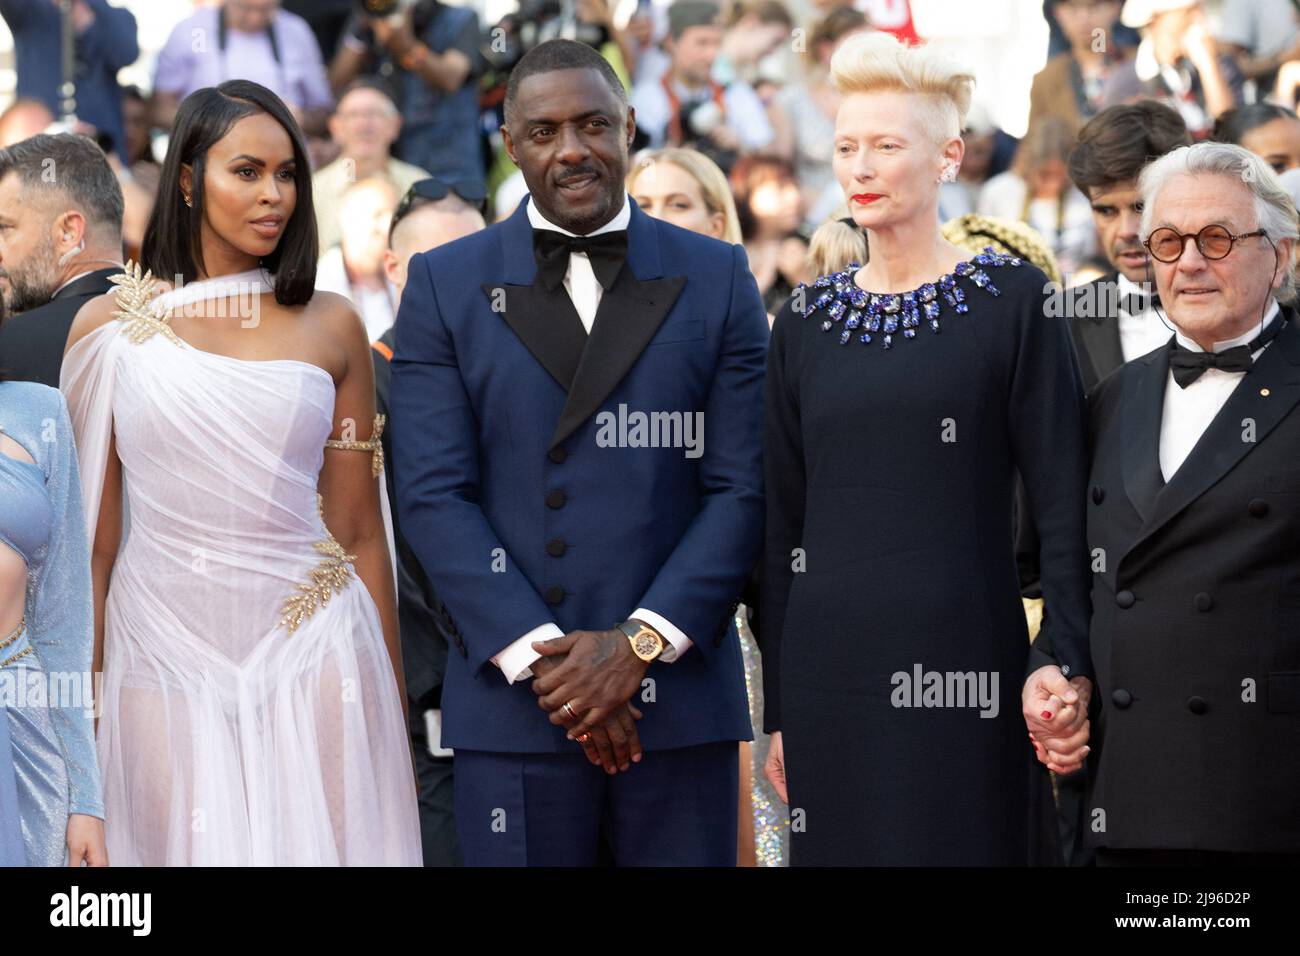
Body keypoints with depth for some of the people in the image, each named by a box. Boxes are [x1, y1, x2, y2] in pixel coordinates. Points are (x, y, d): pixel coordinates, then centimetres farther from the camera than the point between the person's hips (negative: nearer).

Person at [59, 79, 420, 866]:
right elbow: (92, 536, 5)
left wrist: (392, 699, 8)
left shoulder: (331, 328, 5)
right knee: (186, 848, 5)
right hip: (163, 651, 0)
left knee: (315, 845, 1)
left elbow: (359, 533, 8)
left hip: (311, 654, 1)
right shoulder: (111, 326, 3)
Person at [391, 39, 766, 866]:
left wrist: (640, 644, -10)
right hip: (514, 702, 0)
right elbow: (434, 495, -1)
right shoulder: (445, 286, 7)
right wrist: (540, 657, -11)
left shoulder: (716, 279, 8)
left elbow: (743, 487, 2)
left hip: (679, 699, 1)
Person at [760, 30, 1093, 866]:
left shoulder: (1012, 300, -1)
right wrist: (777, 711, 10)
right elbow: (783, 524, 12)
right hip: (830, 667, 4)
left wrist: (1070, 664, -13)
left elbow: (1063, 500, -3)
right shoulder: (805, 322, 10)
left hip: (959, 665, -4)